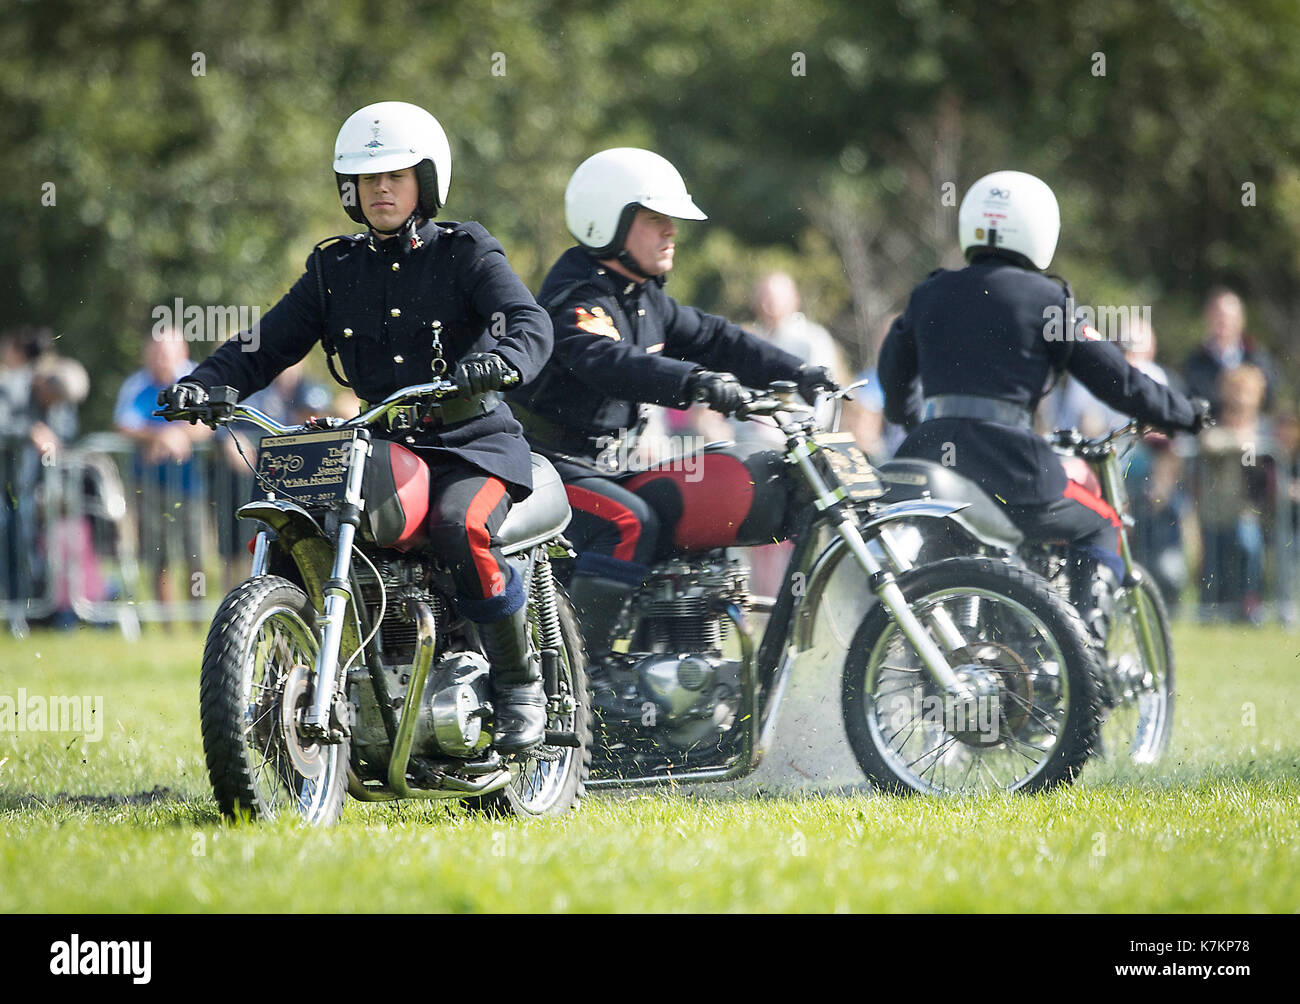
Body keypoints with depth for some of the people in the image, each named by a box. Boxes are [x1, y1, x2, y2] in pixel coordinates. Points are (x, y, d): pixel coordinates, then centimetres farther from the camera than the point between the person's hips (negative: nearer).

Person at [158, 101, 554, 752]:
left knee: (457, 526, -35)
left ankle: (519, 683, -19)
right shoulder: (333, 270, 13)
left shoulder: (464, 254, 0)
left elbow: (531, 322, -15)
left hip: (471, 443, -4)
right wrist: (204, 383, -10)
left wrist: (501, 359, -39)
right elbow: (266, 344, 10)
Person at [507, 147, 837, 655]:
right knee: (631, 522, -30)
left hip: (607, 464, 10)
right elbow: (606, 362, -38)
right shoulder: (578, 299, -19)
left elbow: (712, 338, 16)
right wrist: (694, 383, -52)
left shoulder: (646, 300, 13)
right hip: (551, 463, -10)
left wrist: (797, 374, 4)